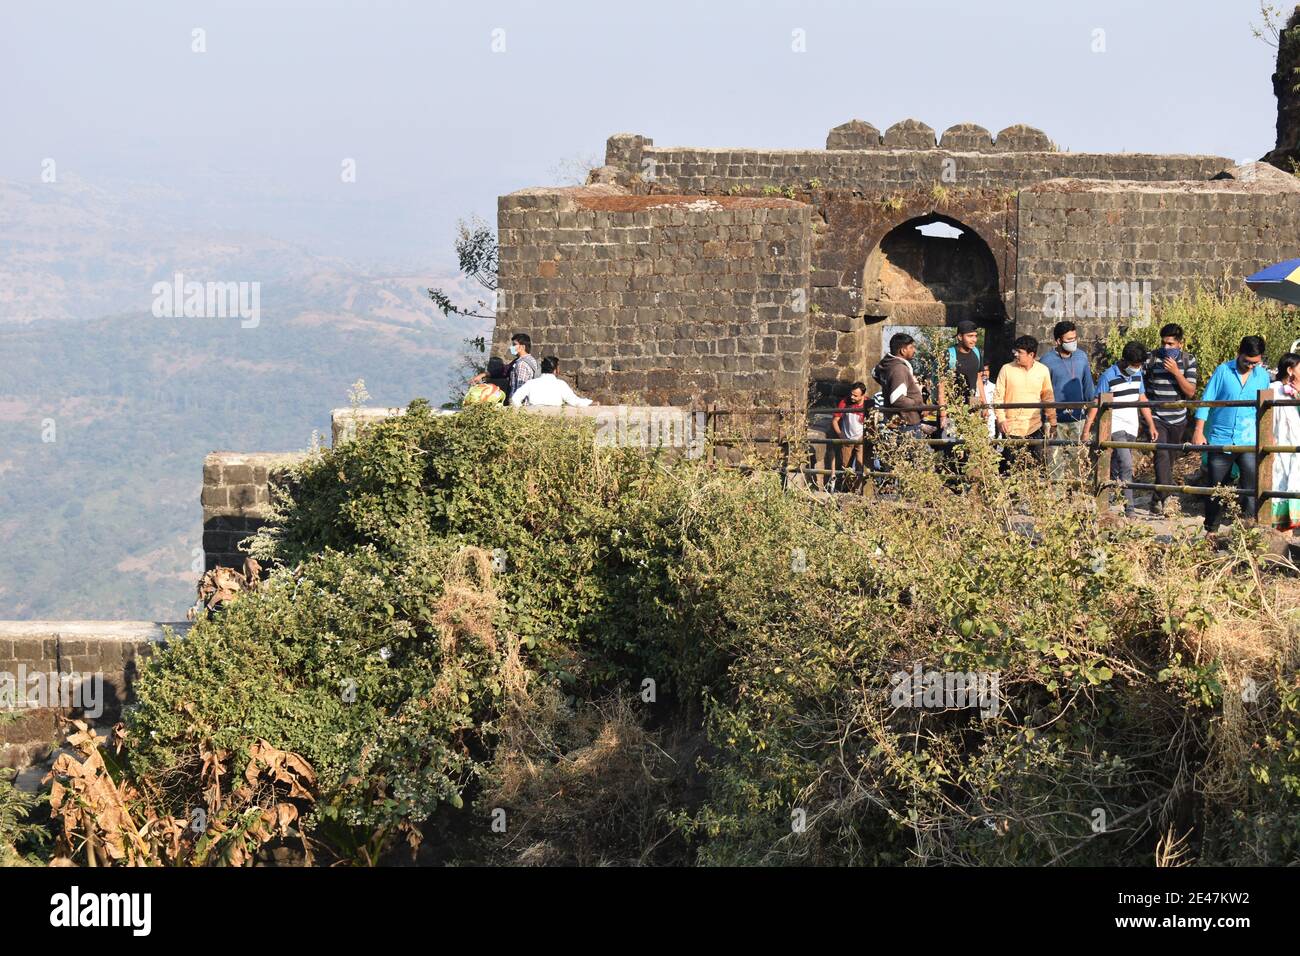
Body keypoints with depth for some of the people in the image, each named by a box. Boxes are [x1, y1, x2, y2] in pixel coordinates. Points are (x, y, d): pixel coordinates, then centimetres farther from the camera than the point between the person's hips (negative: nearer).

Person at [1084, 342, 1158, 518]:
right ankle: (1129, 507, -18)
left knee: (1116, 469, 8)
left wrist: (1151, 424, 15)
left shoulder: (1137, 375, 10)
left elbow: (1142, 400, 18)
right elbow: (1096, 404, -10)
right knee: (1126, 466, -17)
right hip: (1114, 428, -6)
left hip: (1131, 430, 6)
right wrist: (1087, 429, -14)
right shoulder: (1108, 377, -10)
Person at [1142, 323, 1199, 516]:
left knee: (1171, 458, 12)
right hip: (1156, 418, -3)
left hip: (1178, 420, 3)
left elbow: (1190, 392, -7)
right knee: (1162, 455, -20)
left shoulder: (1188, 360, -1)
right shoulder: (1151, 359, -6)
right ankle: (1160, 498, -26)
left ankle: (1159, 498, 27)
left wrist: (1176, 372, -21)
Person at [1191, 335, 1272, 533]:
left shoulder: (1262, 376, 4)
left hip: (1249, 441, 0)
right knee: (1215, 487, 10)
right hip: (1220, 439, 0)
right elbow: (1206, 402, -1)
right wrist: (1199, 432, -6)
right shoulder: (1223, 371, -2)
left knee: (1251, 487, -9)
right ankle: (1211, 529, 22)